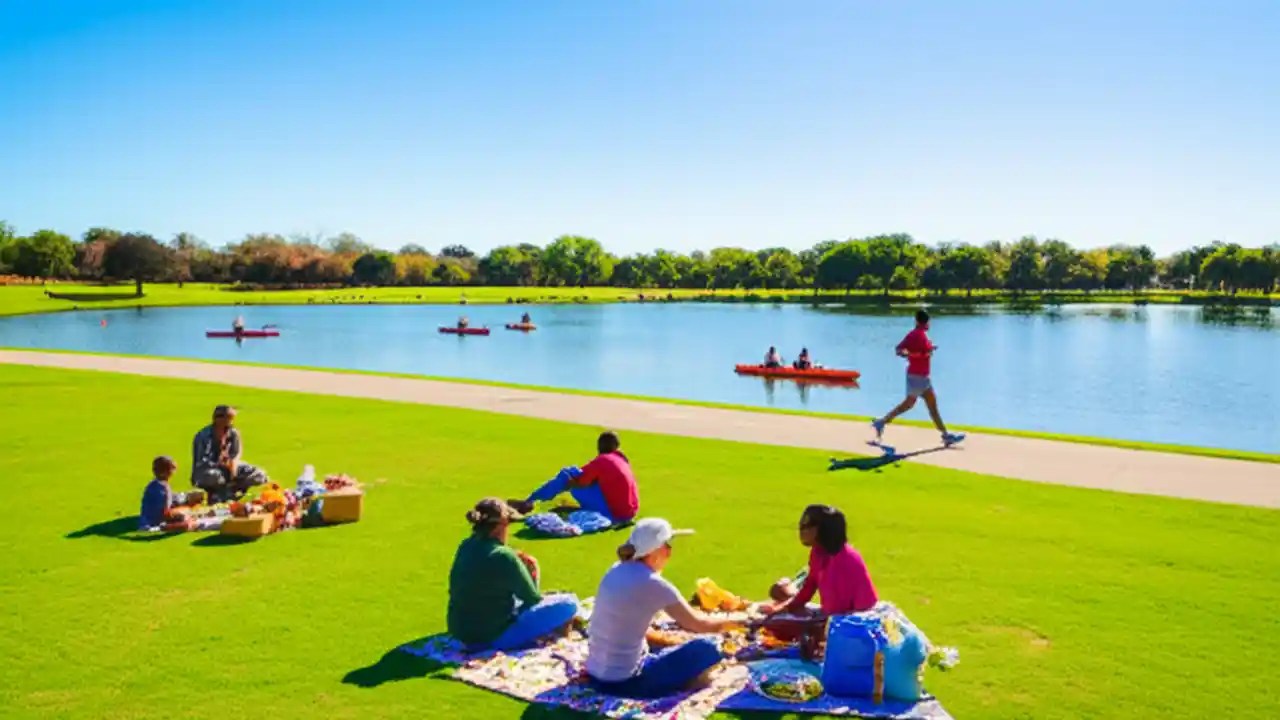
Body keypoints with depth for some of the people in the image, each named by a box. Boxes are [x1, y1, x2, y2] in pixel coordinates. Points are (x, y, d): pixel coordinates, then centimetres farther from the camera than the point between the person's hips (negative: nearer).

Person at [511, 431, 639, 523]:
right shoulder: (622, 460, 12)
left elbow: (574, 483, -7)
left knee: (567, 476, -2)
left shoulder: (601, 461, -10)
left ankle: (528, 502, 7)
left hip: (613, 513, -7)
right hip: (629, 513, 8)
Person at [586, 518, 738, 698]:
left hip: (595, 675, 8)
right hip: (623, 682, -8)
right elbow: (698, 624, -6)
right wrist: (735, 622, 9)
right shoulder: (652, 584, -18)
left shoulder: (617, 570, 3)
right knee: (707, 649, -3)